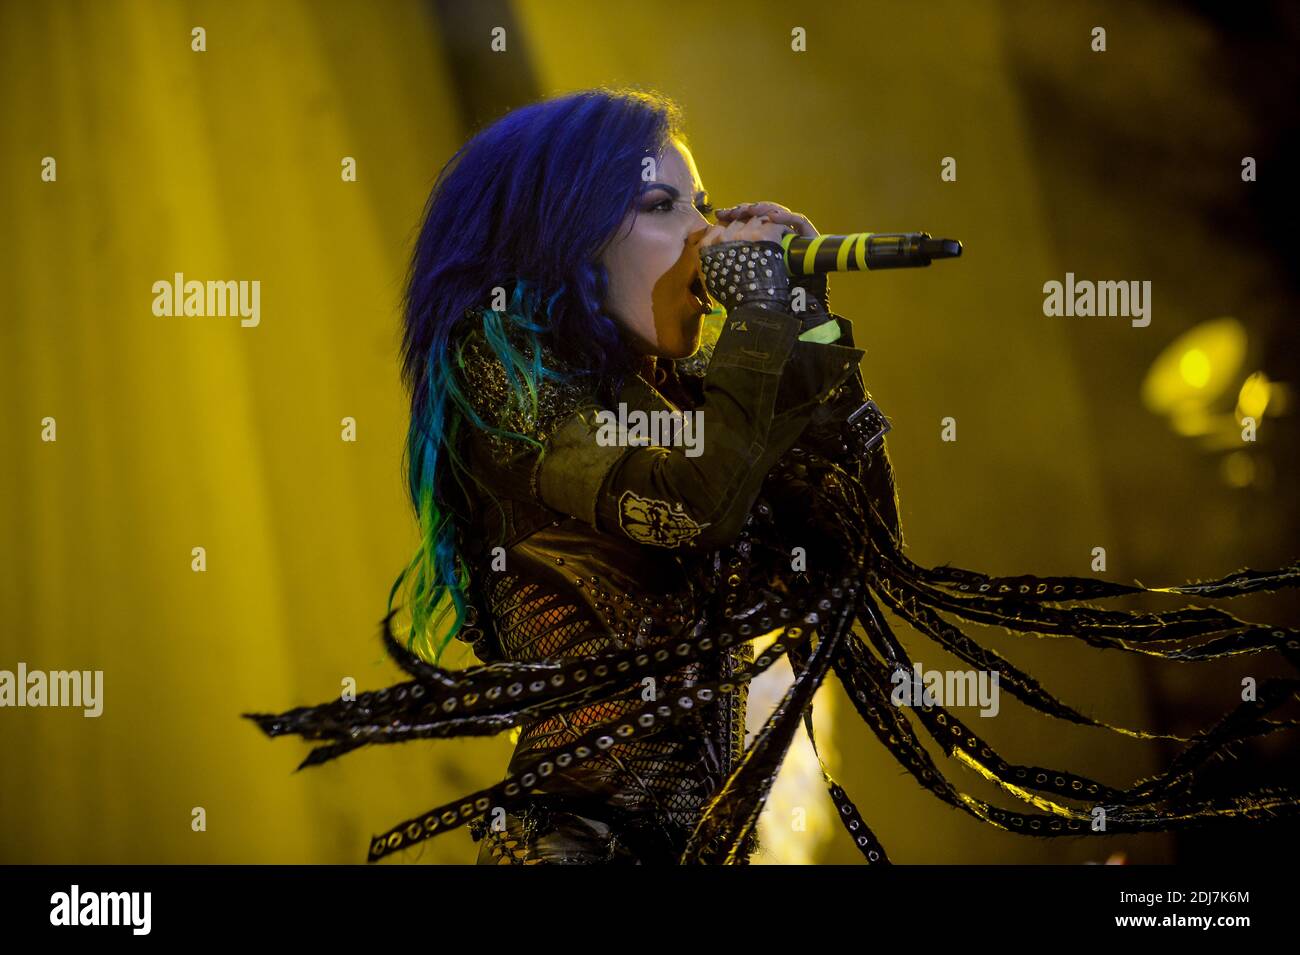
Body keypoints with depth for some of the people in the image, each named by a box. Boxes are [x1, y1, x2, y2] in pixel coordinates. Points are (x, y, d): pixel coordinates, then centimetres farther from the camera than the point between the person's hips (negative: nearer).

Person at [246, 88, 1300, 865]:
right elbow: (685, 506, -21)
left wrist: (807, 321, 5)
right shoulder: (497, 362, -5)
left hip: (726, 816, 7)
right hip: (577, 825, -6)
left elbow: (856, 547, 9)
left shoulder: (673, 385, 14)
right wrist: (759, 311, -9)